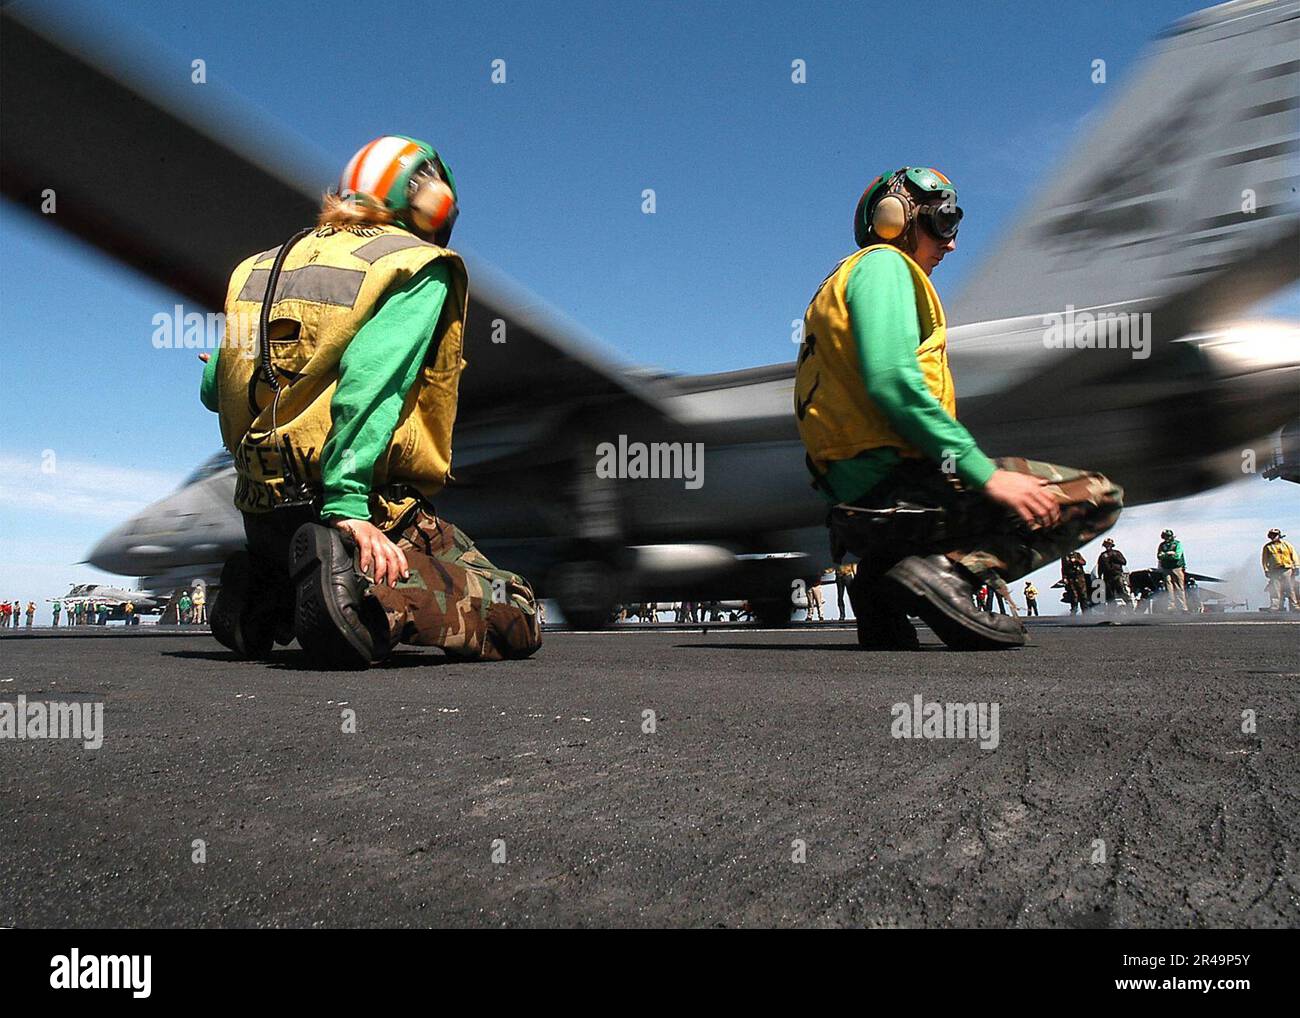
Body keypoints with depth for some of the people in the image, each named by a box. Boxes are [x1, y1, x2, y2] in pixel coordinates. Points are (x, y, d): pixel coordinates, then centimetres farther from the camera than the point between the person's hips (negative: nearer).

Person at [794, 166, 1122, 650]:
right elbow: (892, 381, -19)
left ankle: (883, 592, 12)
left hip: (857, 496, 9)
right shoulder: (882, 264, -1)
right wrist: (986, 474, -20)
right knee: (1098, 495, -3)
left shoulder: (843, 282, 28)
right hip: (896, 482, -9)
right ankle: (945, 571, -18)